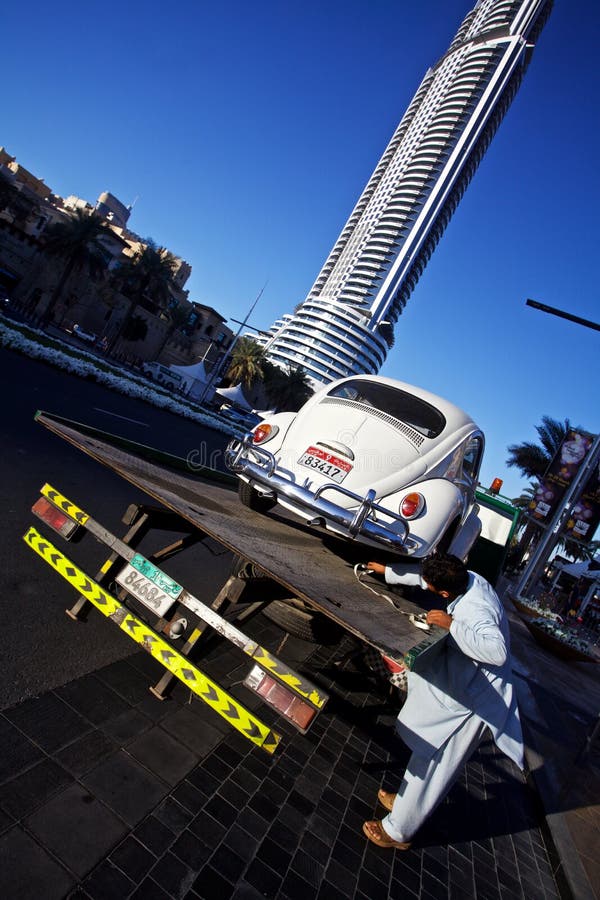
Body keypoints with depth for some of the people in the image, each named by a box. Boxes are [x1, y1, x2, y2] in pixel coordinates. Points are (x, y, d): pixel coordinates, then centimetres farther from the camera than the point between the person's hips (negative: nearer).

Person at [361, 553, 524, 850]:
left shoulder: (477, 611, -35)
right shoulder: (468, 578, -9)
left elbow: (497, 650, -50)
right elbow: (424, 575, 7)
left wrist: (453, 625, -43)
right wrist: (388, 571, 14)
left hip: (471, 700, -9)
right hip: (463, 684, 9)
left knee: (432, 764, 5)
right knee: (428, 755, 24)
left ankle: (398, 831, 22)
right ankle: (408, 801, 44)